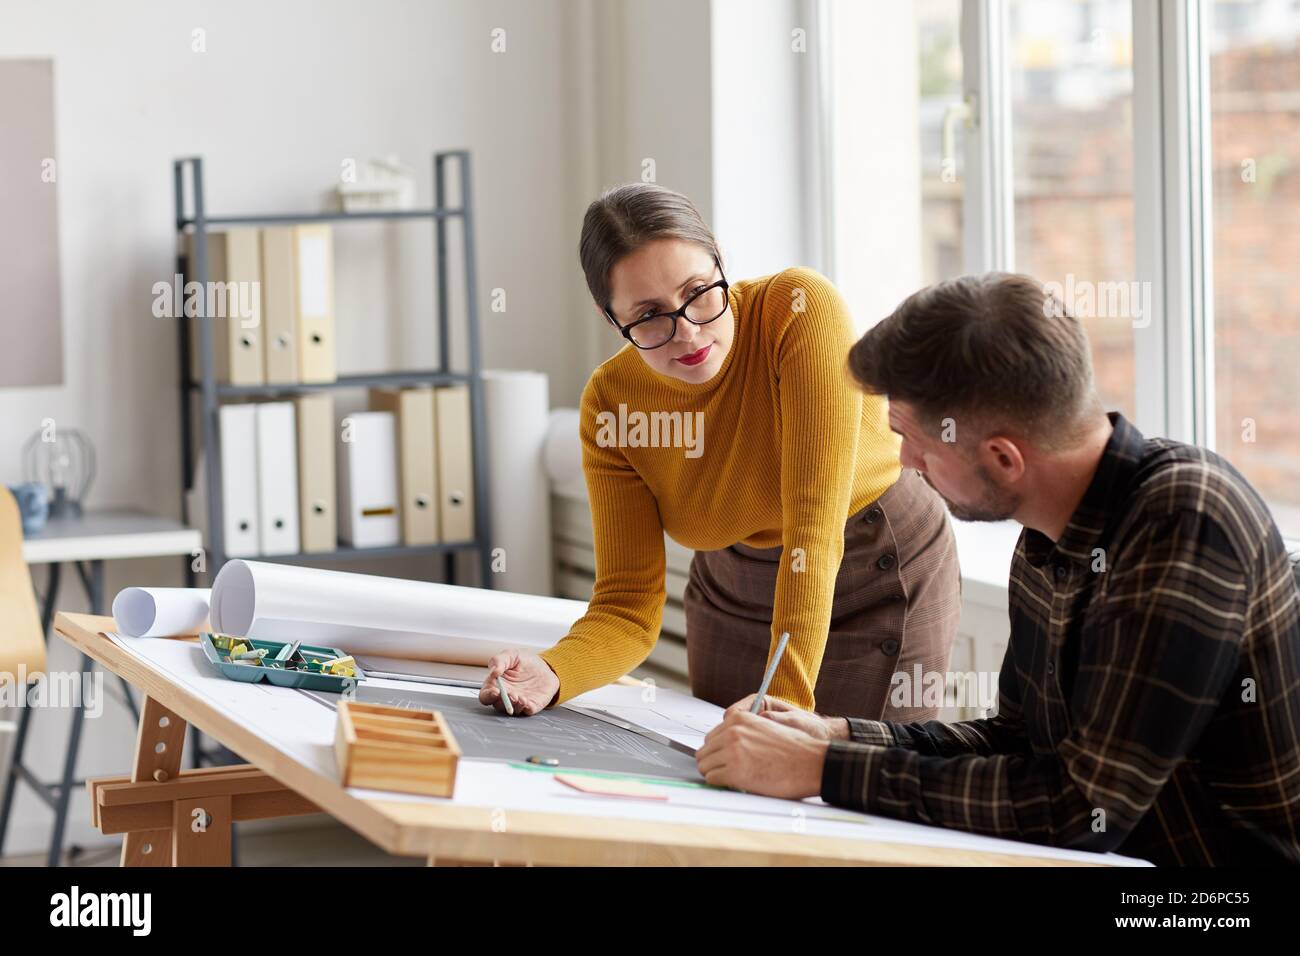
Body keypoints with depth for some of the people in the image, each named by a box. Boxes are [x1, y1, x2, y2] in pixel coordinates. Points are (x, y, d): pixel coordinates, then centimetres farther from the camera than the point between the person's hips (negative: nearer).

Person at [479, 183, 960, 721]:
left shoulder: (798, 309, -29)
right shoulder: (610, 403, -16)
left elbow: (814, 524, -34)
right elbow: (628, 605, -15)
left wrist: (788, 697, -42)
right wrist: (552, 675, -36)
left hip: (884, 579, -3)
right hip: (733, 592, 3)